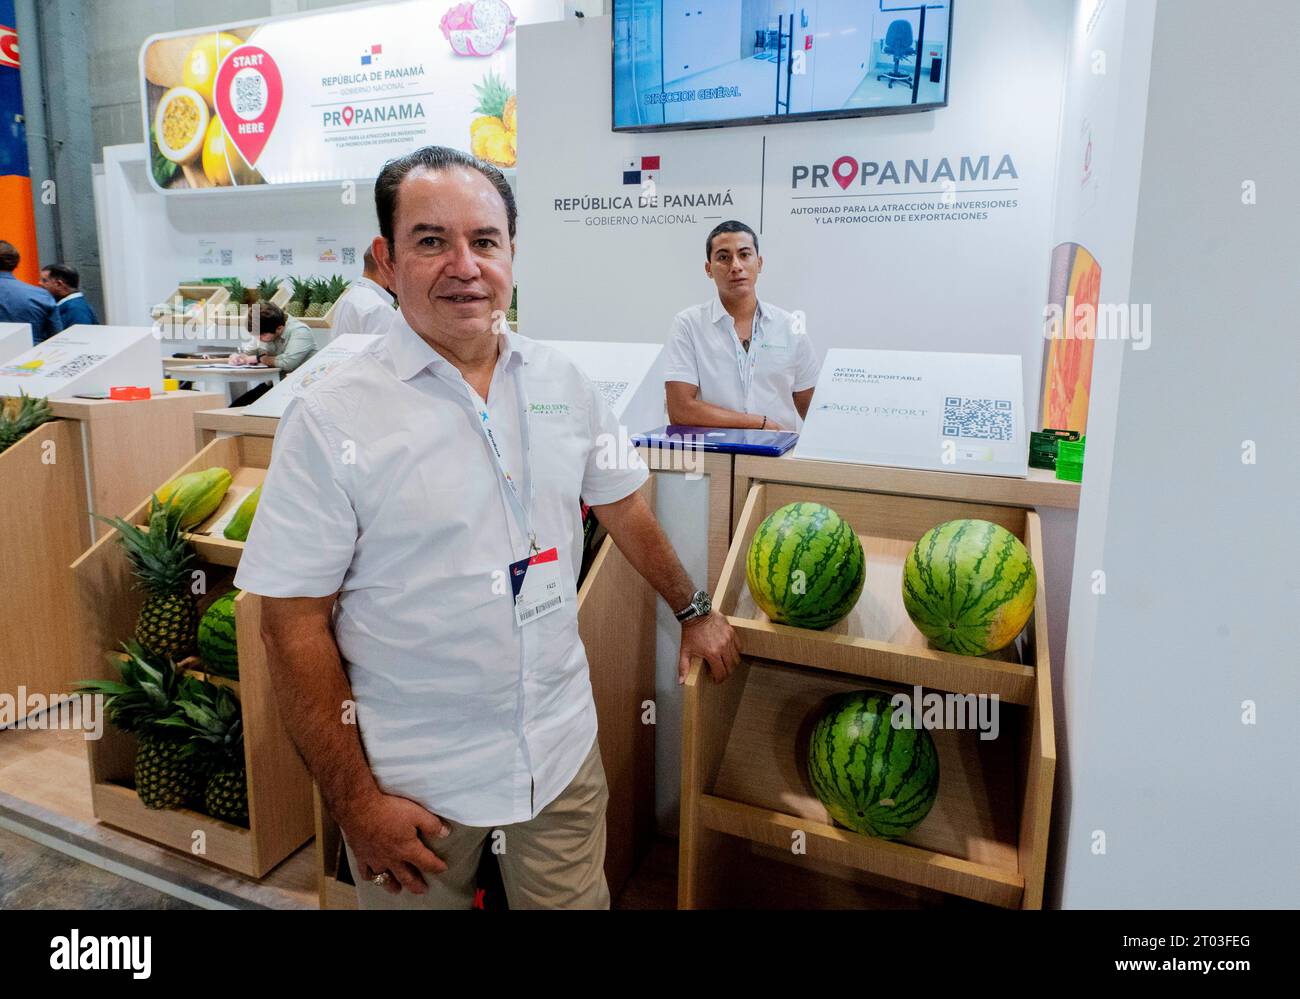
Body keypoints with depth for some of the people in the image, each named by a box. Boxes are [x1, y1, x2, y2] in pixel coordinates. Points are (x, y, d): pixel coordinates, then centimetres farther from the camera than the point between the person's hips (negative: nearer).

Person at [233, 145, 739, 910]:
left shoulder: (563, 382, -2)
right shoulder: (331, 419, -15)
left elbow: (624, 507, 12)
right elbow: (296, 625, -13)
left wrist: (694, 610, 19)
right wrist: (354, 800, -10)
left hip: (562, 750, 4)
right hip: (413, 781, -3)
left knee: (577, 898, 18)